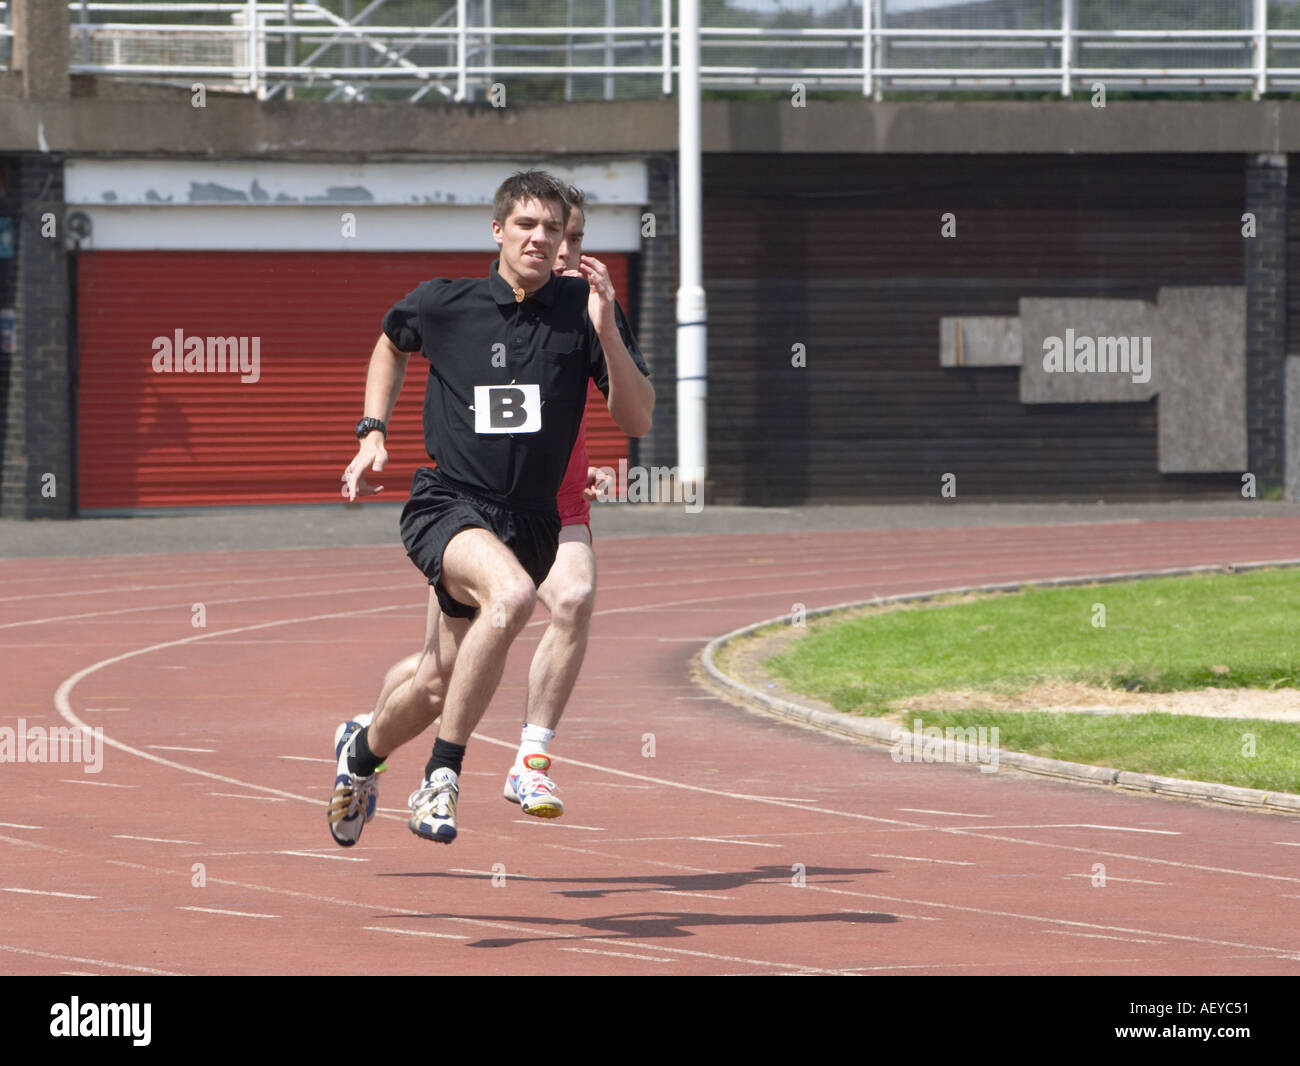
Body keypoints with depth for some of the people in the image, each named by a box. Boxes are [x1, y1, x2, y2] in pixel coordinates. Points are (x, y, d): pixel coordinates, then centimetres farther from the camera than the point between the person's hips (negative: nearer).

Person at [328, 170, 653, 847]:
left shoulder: (579, 310, -2)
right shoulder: (442, 303, -2)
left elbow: (637, 421, -8)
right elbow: (392, 344, 23)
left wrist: (605, 331, -20)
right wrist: (372, 433, 13)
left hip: (528, 527, 3)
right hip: (445, 505, -3)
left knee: (440, 685, 13)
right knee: (511, 593, -36)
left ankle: (363, 749, 49)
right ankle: (441, 778, -29)